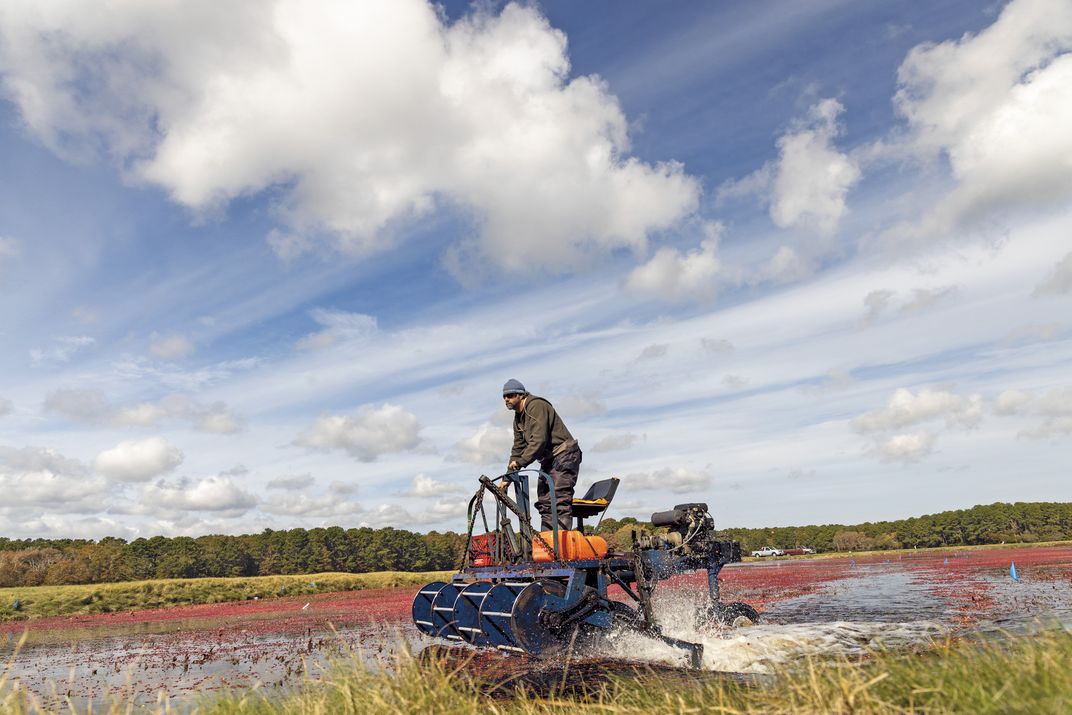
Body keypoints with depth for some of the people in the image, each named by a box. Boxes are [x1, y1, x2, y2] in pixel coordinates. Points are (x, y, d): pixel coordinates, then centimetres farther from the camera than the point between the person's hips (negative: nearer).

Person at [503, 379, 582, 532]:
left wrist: (520, 462, -26)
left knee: (560, 500, -18)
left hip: (564, 455, -10)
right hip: (548, 459, 10)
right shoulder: (518, 418, 16)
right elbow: (518, 448, 18)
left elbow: (539, 440, -25)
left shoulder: (536, 406, -15)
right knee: (544, 502, 7)